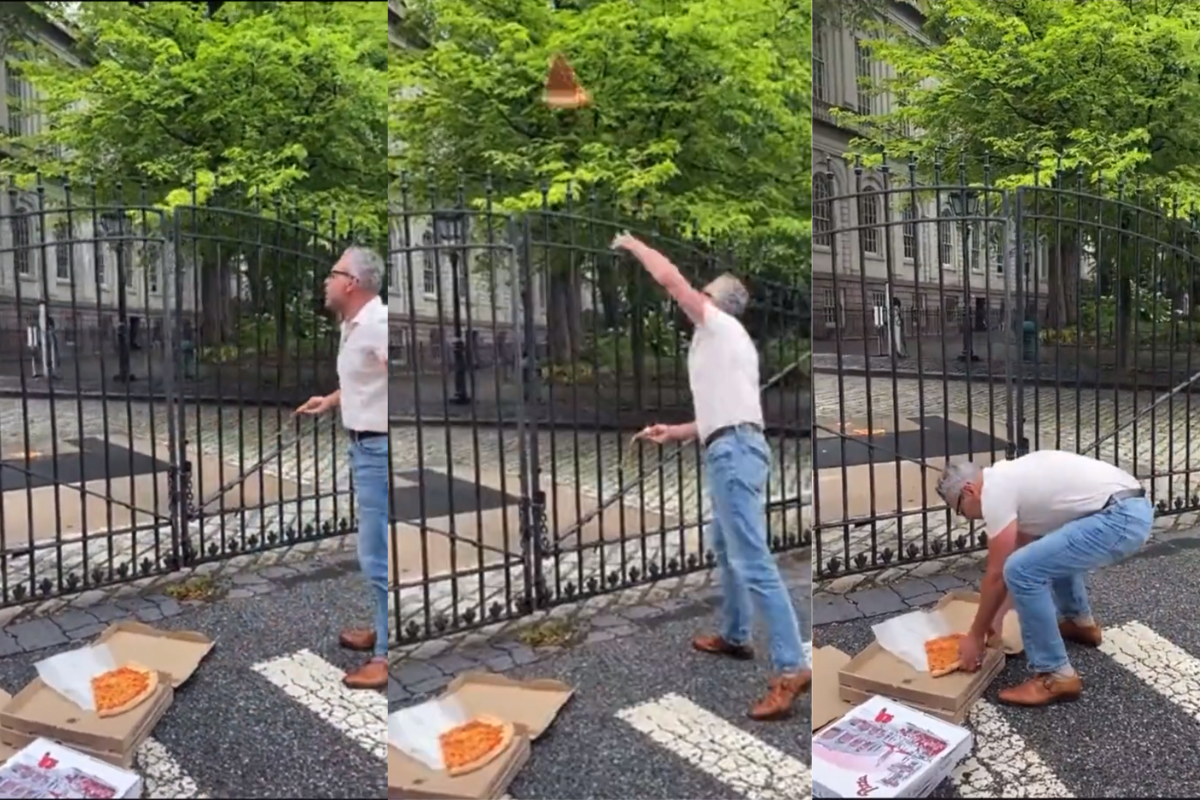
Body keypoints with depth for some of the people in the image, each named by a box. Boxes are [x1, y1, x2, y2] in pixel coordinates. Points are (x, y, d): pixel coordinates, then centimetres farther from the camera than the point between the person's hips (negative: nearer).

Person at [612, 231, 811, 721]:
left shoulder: (719, 326, -3)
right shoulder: (726, 341, 23)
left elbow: (668, 277, -5)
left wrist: (632, 244, 10)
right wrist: (674, 433, 25)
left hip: (733, 451, -11)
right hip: (733, 449, 11)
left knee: (752, 561, -15)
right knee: (725, 547, 25)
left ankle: (793, 668, -17)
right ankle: (733, 637, 39)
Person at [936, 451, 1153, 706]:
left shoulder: (994, 491, -7)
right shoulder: (1009, 478, 21)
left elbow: (997, 575, -4)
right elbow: (1022, 548, 29)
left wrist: (976, 635, 6)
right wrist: (996, 617, 31)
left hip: (1120, 519, -11)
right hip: (1133, 509, 11)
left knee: (1022, 571, -15)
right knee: (1053, 551, 35)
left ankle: (1057, 677, -5)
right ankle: (1080, 623, 48)